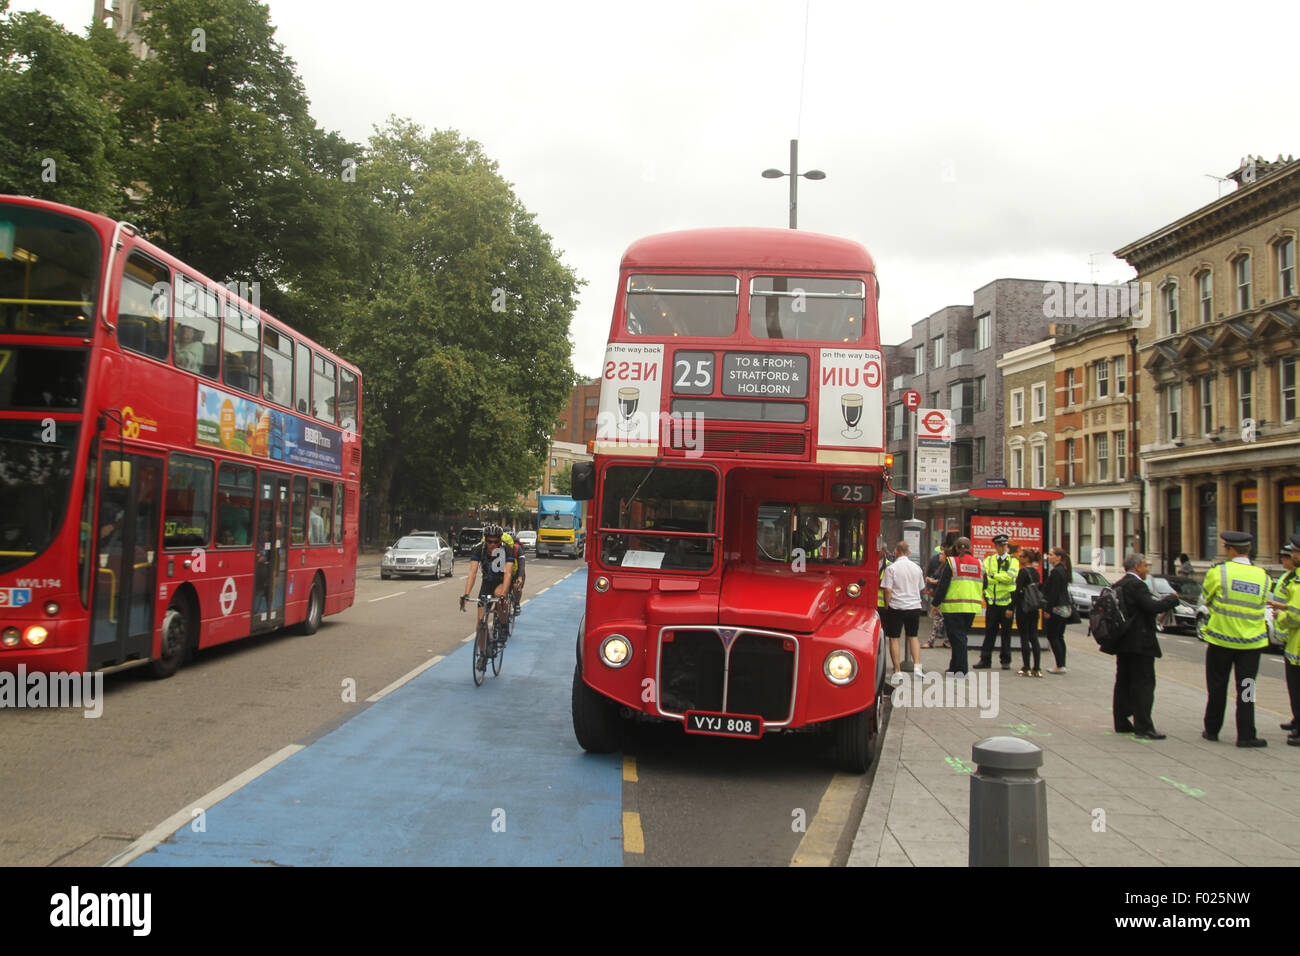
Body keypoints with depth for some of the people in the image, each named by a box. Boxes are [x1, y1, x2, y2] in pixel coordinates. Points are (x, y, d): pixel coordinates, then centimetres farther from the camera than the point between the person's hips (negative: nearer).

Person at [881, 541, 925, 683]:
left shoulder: (892, 568, -9)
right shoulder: (917, 567, 6)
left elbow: (887, 590, -13)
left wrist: (887, 606, -1)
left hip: (897, 607, -4)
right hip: (915, 607, 4)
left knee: (893, 638, 4)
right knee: (913, 636, 19)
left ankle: (897, 671, 2)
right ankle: (917, 665, 5)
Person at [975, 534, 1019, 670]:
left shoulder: (1013, 561, 2)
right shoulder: (988, 560, 8)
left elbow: (1010, 577, -16)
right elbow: (984, 578, -5)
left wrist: (993, 575, -13)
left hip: (1007, 602, -1)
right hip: (992, 602, 1)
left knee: (1006, 632, 5)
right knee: (990, 632, 3)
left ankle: (1006, 660, 14)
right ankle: (985, 660, 8)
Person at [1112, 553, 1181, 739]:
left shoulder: (1119, 585, 13)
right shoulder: (1136, 584, -16)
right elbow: (1152, 606, -23)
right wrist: (1172, 598, -7)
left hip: (1123, 643, 10)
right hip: (1140, 643, -10)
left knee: (1123, 683, 13)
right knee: (1144, 683, -6)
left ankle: (1121, 722, 18)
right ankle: (1143, 726, -6)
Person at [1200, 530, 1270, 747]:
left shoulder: (1218, 572, -10)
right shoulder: (1263, 577, -1)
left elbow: (1205, 599, 2)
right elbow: (1260, 603, 8)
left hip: (1220, 639, -1)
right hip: (1251, 641, 2)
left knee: (1217, 687, 10)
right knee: (1246, 689, 5)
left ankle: (1212, 730, 20)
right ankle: (1246, 735, 4)